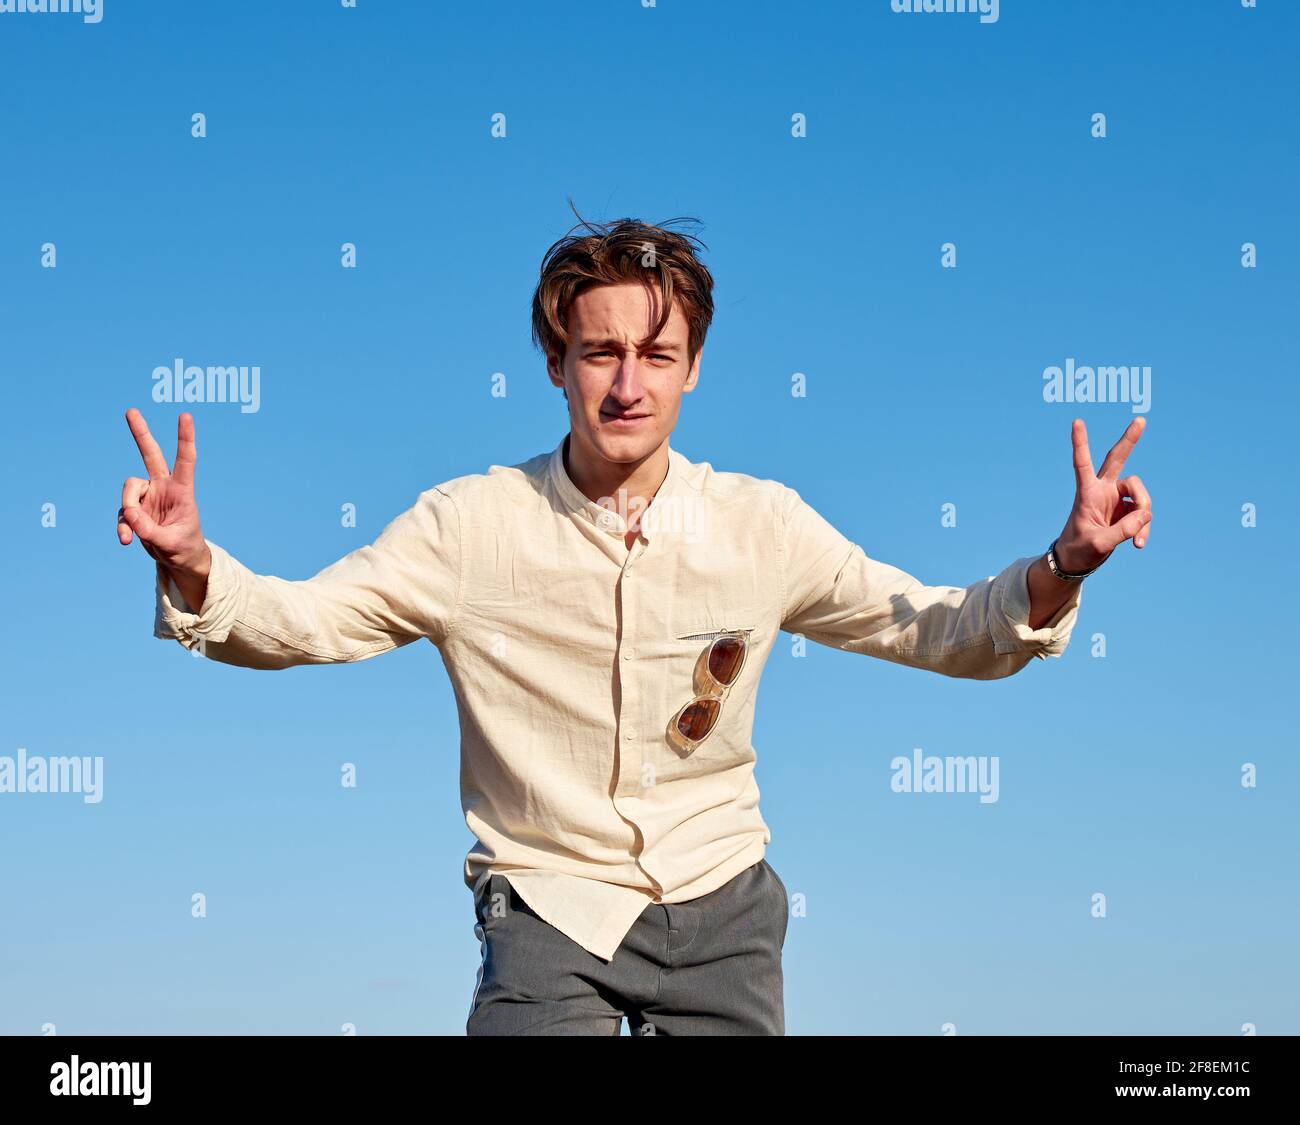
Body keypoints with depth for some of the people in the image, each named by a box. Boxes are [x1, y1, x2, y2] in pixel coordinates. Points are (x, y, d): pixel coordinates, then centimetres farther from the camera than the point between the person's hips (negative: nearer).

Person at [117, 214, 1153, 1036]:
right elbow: (290, 622, -4)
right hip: (549, 903, -2)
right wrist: (191, 565, -25)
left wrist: (1060, 568, -14)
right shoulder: (471, 525, -6)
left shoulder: (763, 529, -1)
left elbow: (942, 631, 4)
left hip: (720, 909, 2)